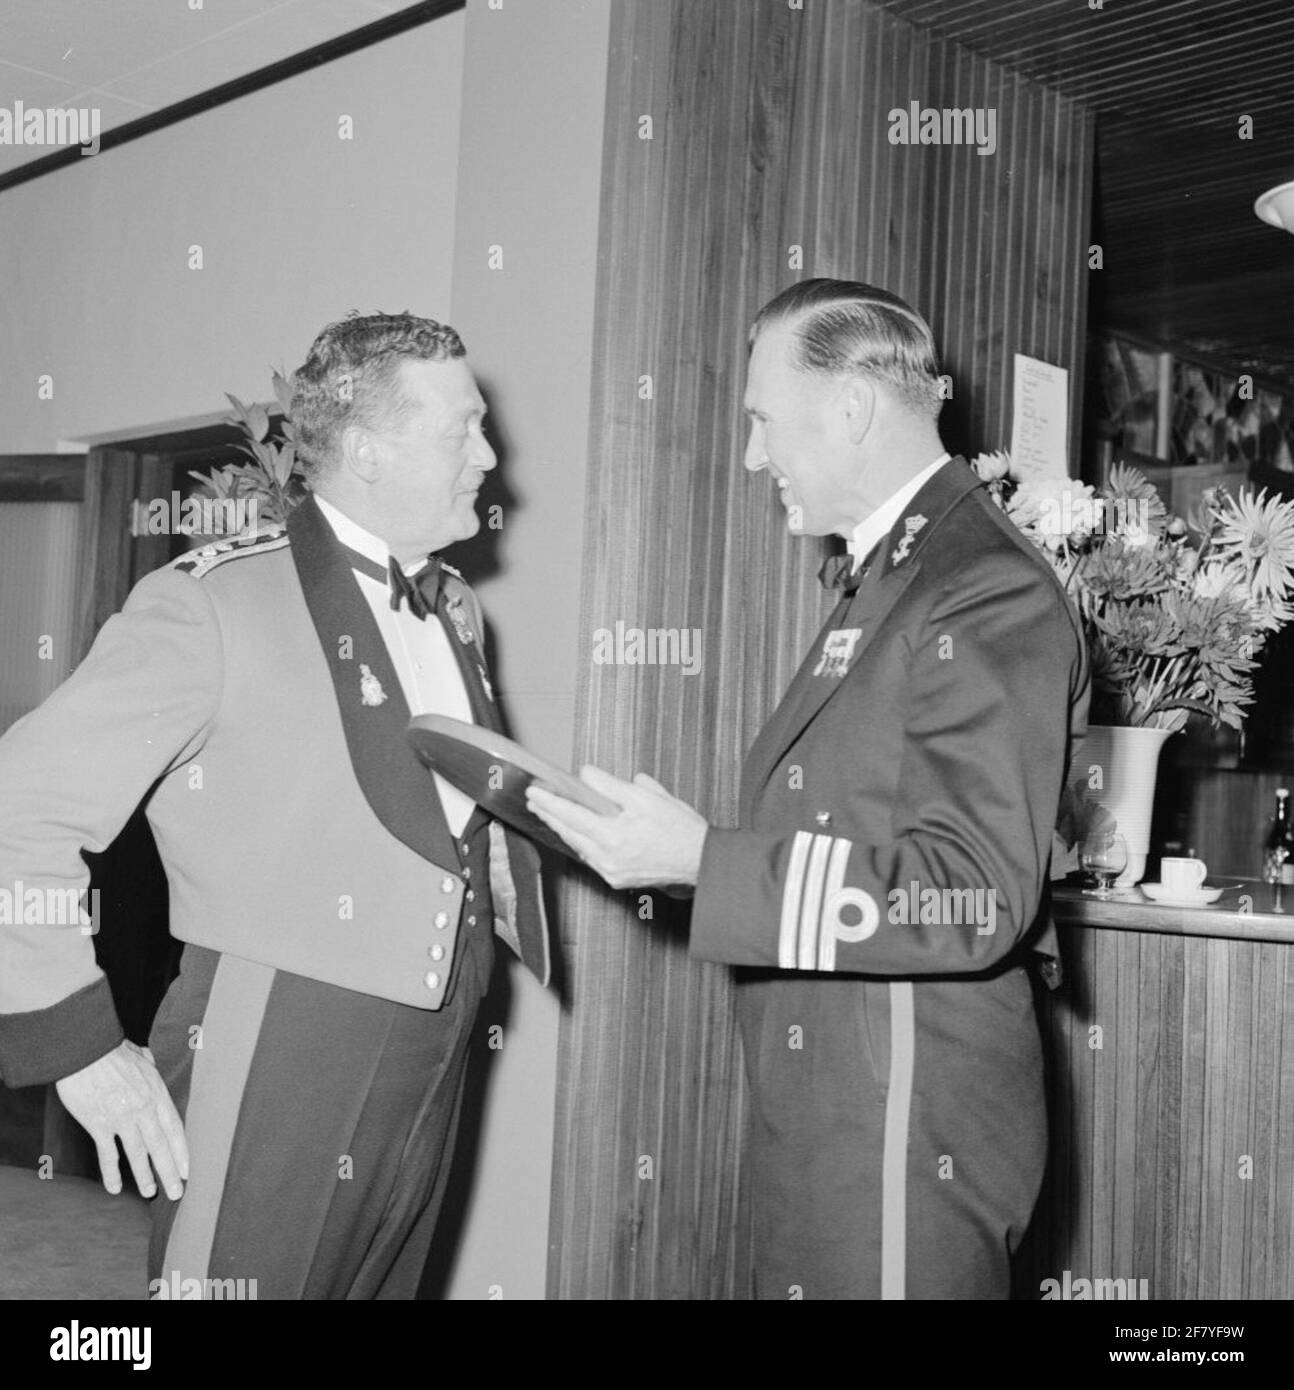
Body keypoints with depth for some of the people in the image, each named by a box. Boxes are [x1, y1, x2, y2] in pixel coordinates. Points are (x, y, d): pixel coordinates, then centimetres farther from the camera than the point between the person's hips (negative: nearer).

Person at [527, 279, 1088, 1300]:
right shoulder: (887, 578, 15)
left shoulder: (990, 593, -16)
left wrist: (702, 861, -24)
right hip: (825, 1113, 9)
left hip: (908, 1129, -9)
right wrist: (654, 831, 9)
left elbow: (975, 898, -24)